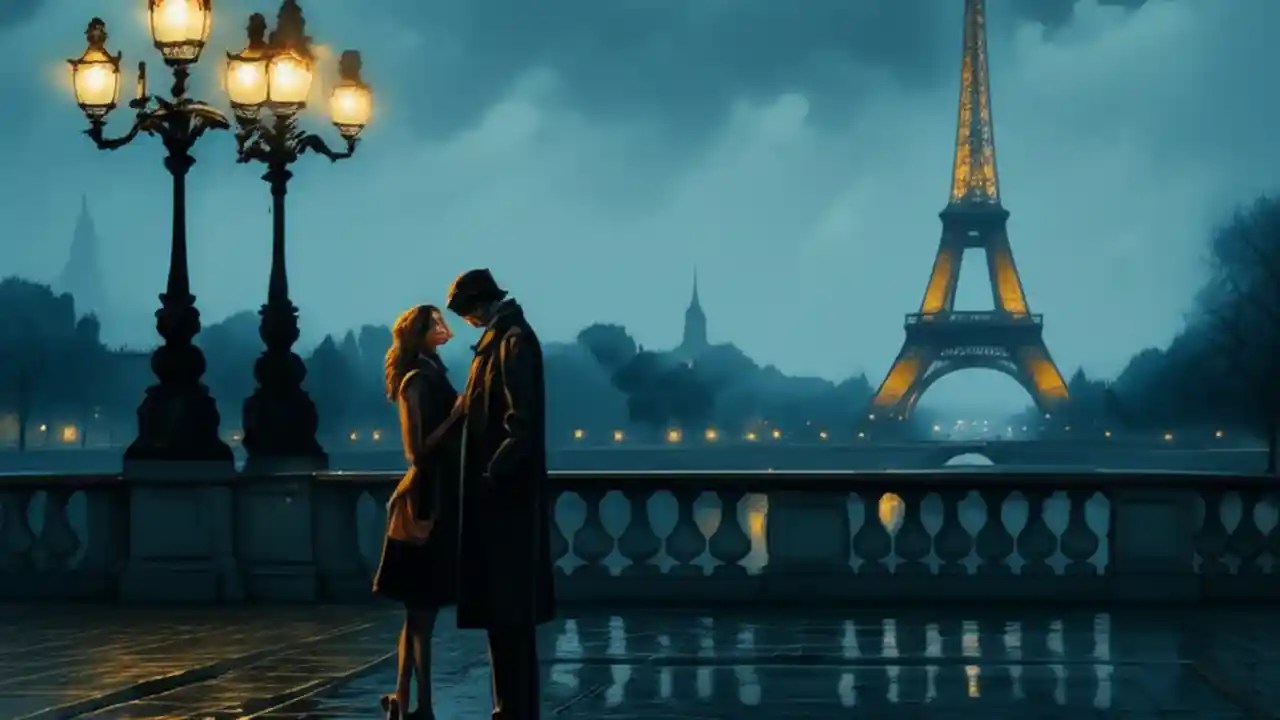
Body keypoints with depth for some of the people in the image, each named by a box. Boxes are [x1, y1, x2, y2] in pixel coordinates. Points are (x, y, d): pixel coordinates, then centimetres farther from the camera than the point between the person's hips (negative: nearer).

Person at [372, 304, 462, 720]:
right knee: (422, 613, -5)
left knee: (419, 612, 13)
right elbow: (418, 450, -18)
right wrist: (455, 415, -20)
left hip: (437, 500, 9)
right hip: (427, 502, -9)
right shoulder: (417, 381, -12)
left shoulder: (432, 375, 14)